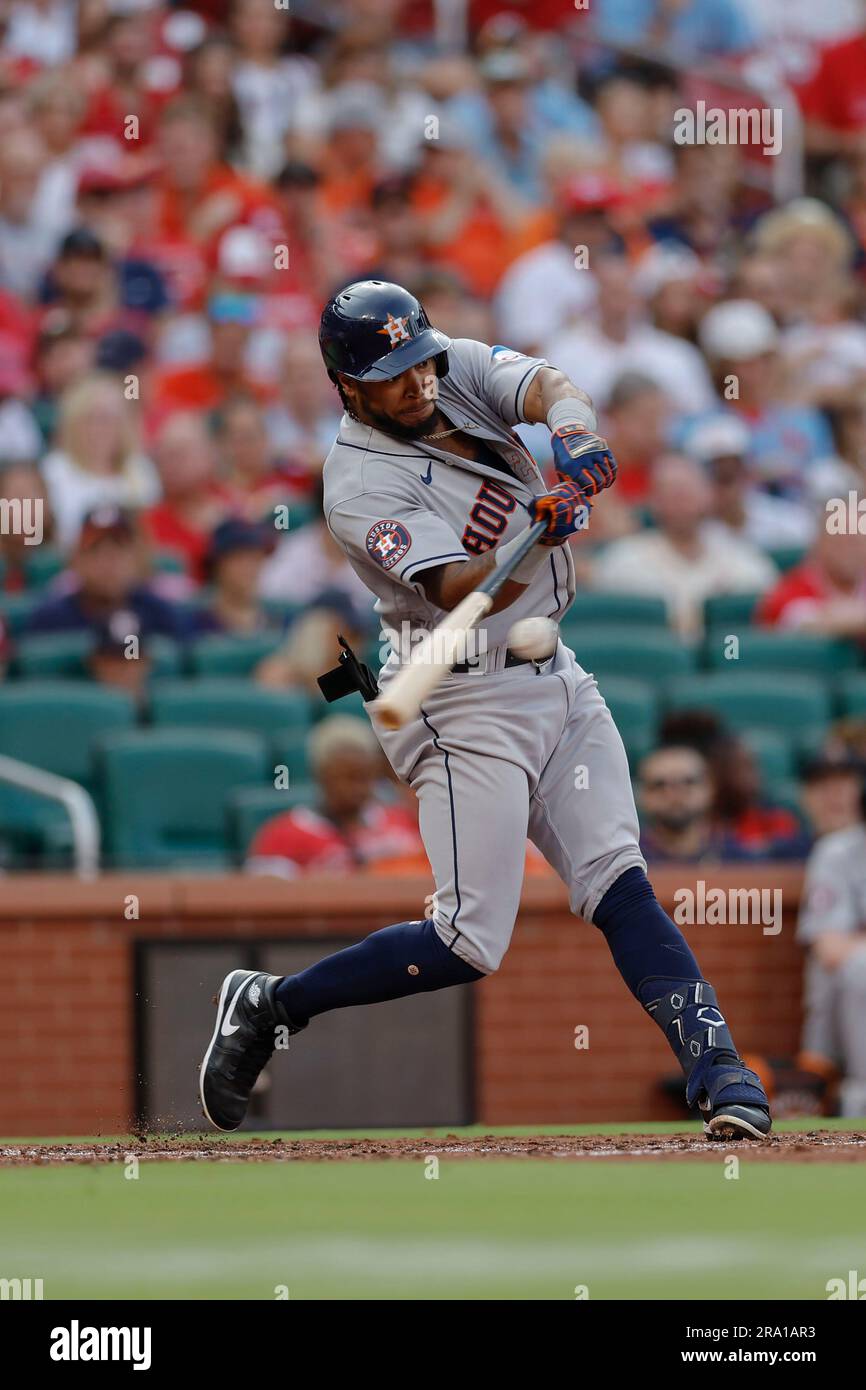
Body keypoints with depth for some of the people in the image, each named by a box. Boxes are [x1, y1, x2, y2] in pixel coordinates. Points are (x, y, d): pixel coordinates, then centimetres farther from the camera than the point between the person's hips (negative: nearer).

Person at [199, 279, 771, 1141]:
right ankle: (268, 1006, 5)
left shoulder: (460, 369, 2)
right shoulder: (361, 485, -19)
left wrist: (574, 434, -37)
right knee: (470, 943, -10)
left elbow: (549, 388, -14)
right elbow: (461, 592, -30)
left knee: (619, 886, -3)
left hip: (556, 681, 7)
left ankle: (718, 1072, -9)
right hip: (466, 706, -7)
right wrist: (544, 534, -47)